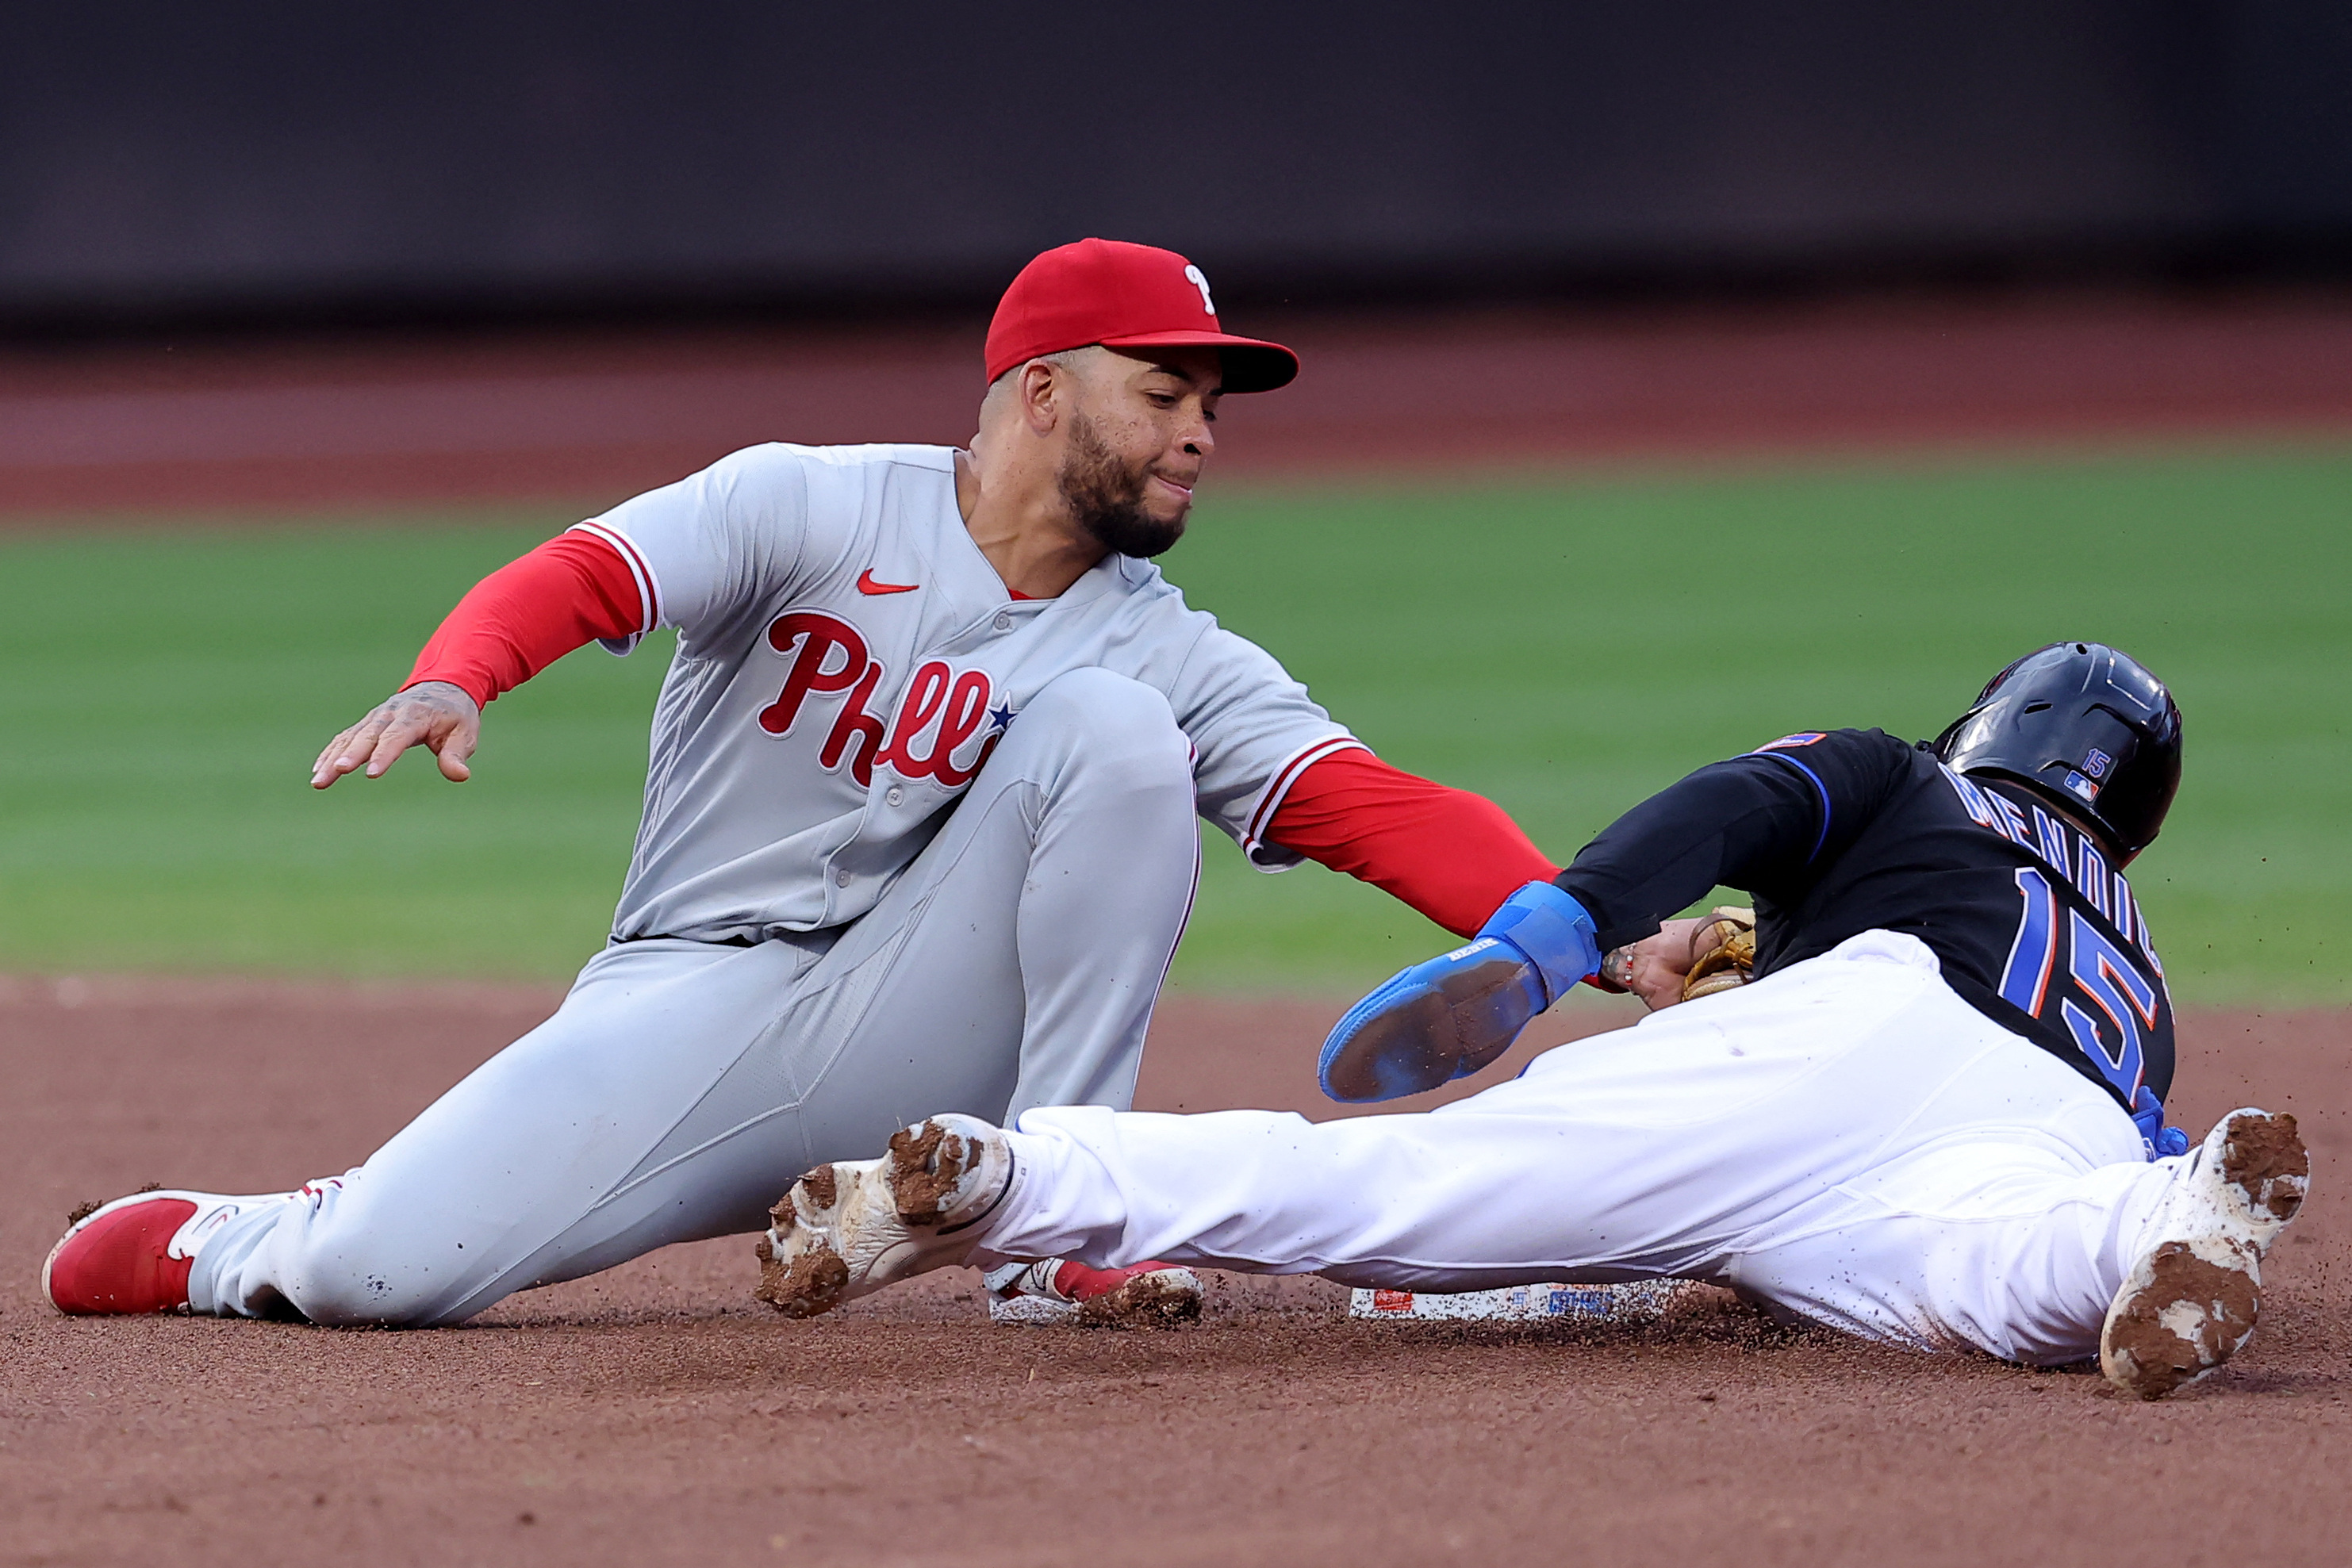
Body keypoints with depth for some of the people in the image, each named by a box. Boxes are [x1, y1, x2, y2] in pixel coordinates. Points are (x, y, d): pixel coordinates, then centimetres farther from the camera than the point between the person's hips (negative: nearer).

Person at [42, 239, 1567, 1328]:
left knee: (1113, 729, -20)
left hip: (911, 1059, 2)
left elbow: (1381, 810, -9)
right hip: (692, 1003, -2)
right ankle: (212, 1242, 17)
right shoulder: (811, 507, -3)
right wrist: (453, 681, -39)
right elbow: (577, 578, -17)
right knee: (374, 1275, -23)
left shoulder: (1170, 656, 4)